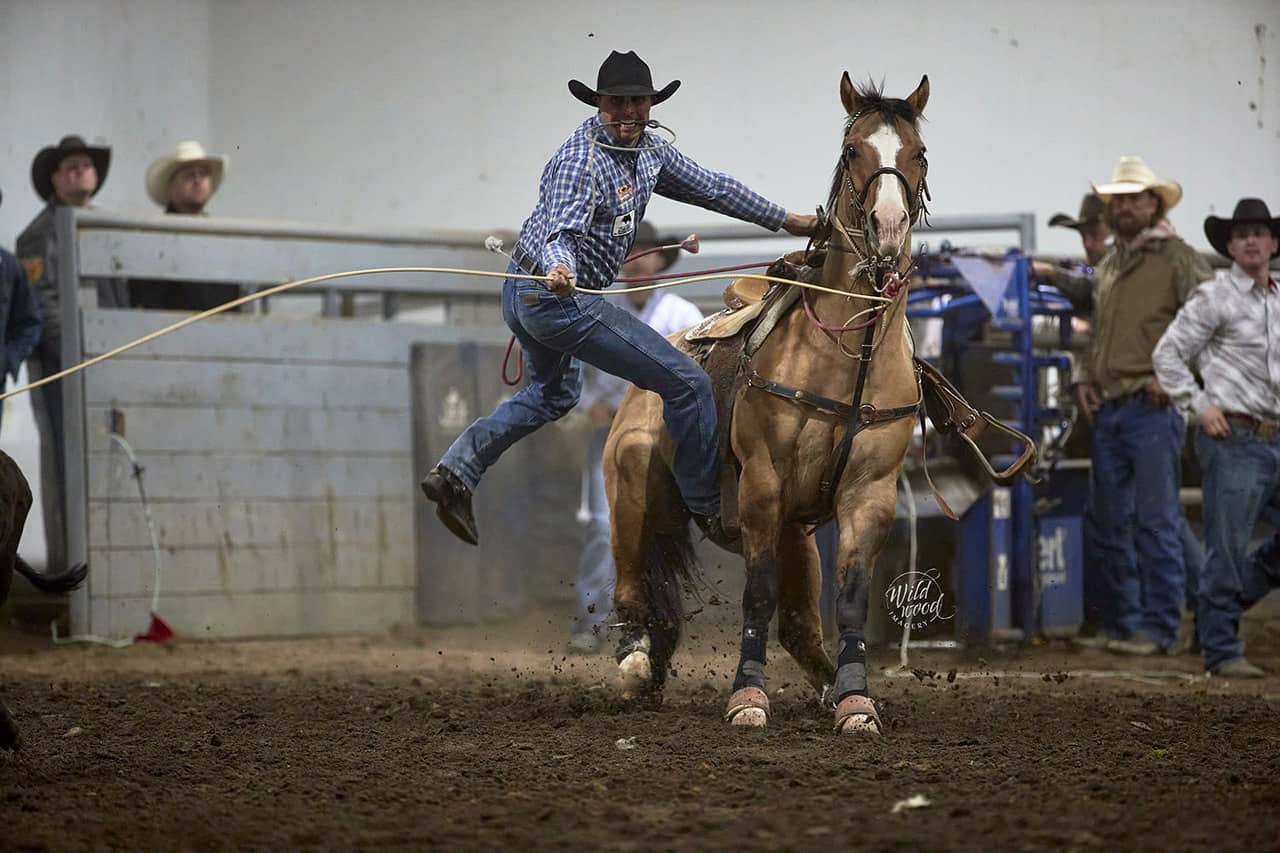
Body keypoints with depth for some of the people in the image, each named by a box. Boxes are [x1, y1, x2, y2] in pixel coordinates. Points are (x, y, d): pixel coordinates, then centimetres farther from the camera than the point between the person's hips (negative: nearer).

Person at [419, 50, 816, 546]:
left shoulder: (648, 149, 4)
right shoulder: (583, 158, -22)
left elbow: (710, 188, 14)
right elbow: (563, 230, -34)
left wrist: (786, 221, 21)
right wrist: (559, 269, -57)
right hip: (561, 297, -10)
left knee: (554, 393, 34)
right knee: (686, 384, -5)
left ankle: (455, 471, 22)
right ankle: (707, 509, 7)